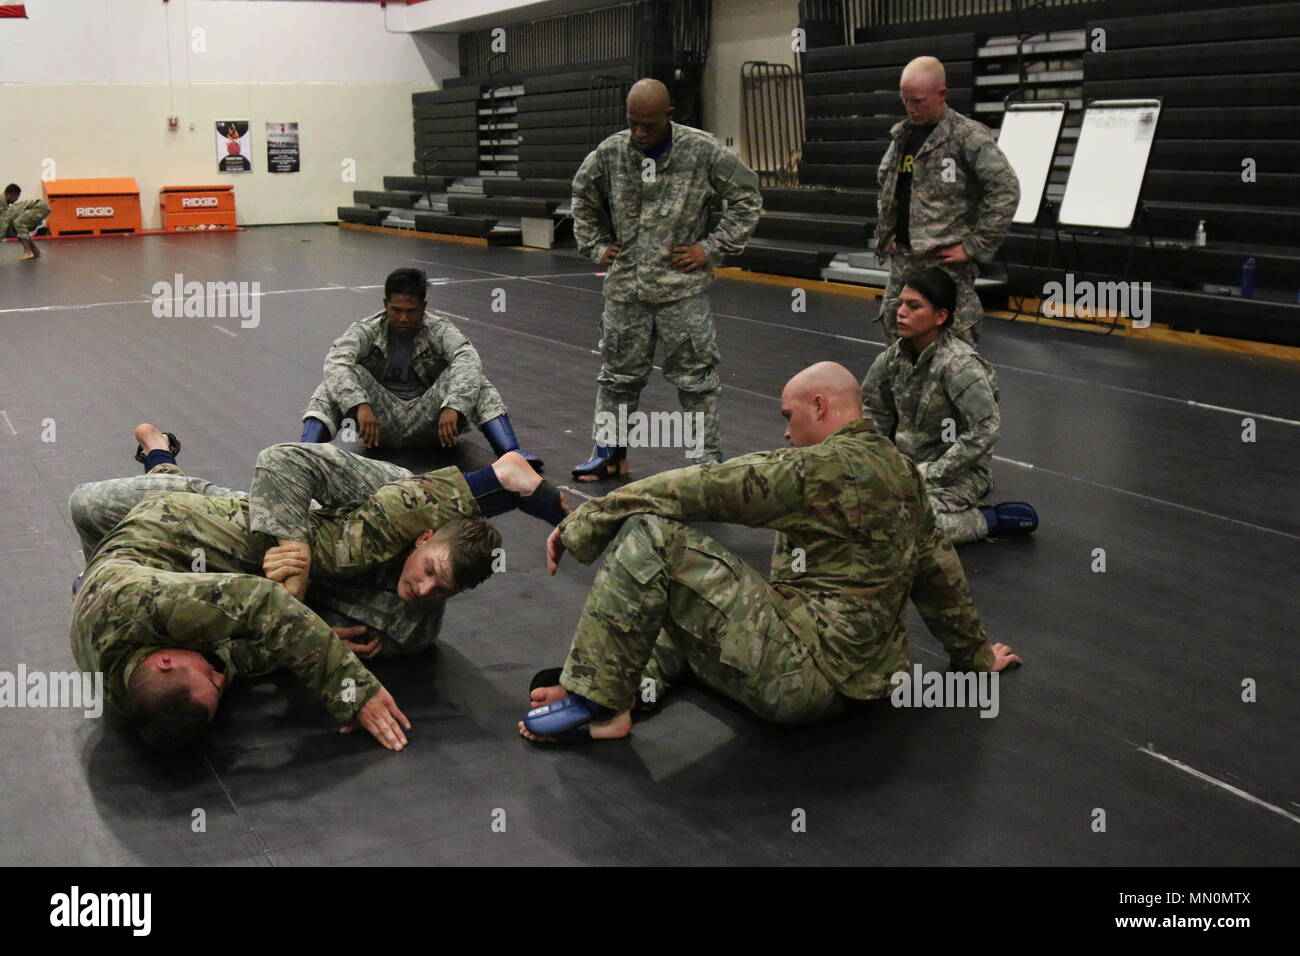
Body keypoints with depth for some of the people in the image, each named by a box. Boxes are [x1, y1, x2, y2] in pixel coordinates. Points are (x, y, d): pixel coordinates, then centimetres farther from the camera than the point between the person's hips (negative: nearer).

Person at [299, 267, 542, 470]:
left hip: (427, 419, 0)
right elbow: (336, 361, -24)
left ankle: (511, 453, -39)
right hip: (381, 421, 0)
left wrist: (453, 406, -43)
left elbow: (468, 360, -25)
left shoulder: (439, 330, -5)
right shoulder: (366, 331, -5)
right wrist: (360, 405, -42)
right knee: (339, 380, -25)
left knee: (471, 379, -25)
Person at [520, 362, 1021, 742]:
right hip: (853, 680, 10)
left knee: (648, 538, -17)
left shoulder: (821, 469, -15)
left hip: (802, 672, -10)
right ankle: (639, 682, 4)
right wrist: (974, 652, 36)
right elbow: (939, 570, 22)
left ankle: (597, 702, -12)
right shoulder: (900, 470, 12)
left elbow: (703, 488, -17)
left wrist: (584, 521, -12)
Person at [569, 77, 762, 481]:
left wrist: (713, 248, -5)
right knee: (619, 373, 13)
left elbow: (747, 197, 0)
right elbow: (583, 198, 20)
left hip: (683, 287, -3)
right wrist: (595, 245, 11)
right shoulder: (609, 153, 0)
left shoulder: (702, 151, -9)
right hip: (625, 286, 3)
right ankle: (609, 451, 26)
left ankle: (710, 460, 12)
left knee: (696, 377, 2)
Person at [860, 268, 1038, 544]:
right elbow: (874, 410, 11)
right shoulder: (896, 356, 0)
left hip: (957, 471, -7)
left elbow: (986, 428, -25)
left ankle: (989, 520, -8)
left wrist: (931, 473, -23)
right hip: (906, 463, 7)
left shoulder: (959, 365, -20)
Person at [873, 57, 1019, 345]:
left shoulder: (968, 136, -11)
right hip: (902, 257, 7)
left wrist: (975, 247, -16)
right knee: (896, 339, 13)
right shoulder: (901, 135, 11)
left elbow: (1006, 190, -17)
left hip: (945, 261, -7)